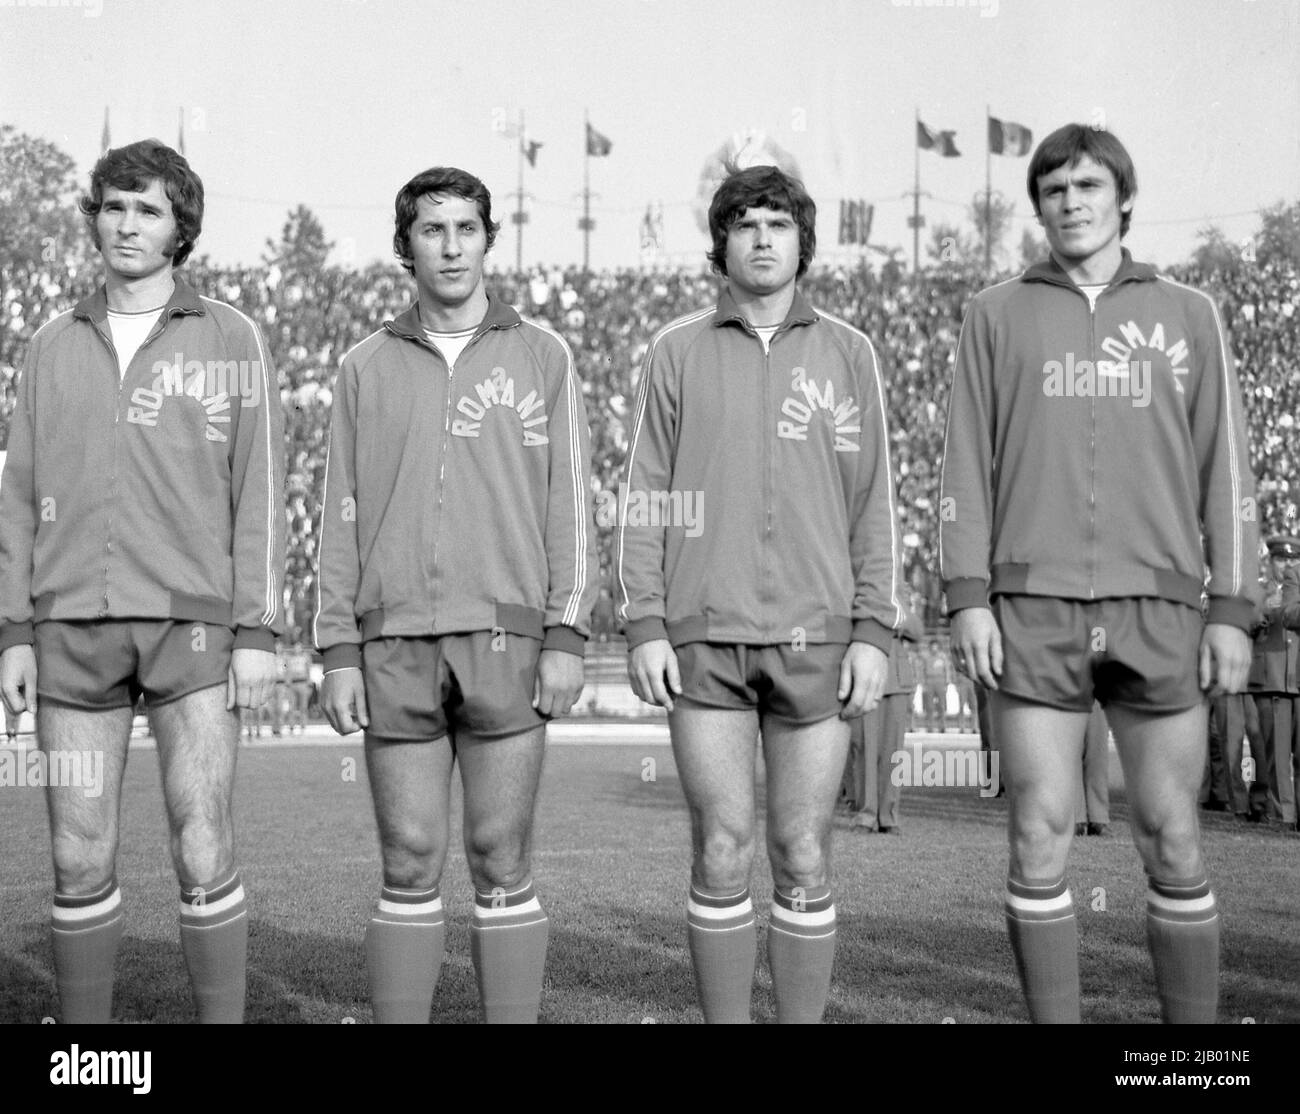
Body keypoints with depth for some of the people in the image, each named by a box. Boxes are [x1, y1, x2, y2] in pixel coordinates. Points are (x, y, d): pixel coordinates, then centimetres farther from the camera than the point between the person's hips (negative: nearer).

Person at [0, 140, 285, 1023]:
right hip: (74, 628, 3)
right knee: (81, 862, 5)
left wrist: (259, 634, -9)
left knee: (204, 856, -7)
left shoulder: (230, 338, 3)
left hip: (191, 626, -3)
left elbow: (260, 492, -2)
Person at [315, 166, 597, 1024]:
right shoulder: (368, 367, 12)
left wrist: (568, 638, -7)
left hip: (506, 639, -1)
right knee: (409, 864, 3)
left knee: (501, 862, 1)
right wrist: (339, 653, 1)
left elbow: (570, 505, 2)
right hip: (396, 642, 2)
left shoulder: (541, 357, 7)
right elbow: (342, 517, 9)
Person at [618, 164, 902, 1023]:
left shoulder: (846, 352, 10)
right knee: (722, 855, 1)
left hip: (816, 640, 0)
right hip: (704, 640, 0)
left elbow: (875, 501, 7)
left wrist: (874, 631, -2)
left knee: (804, 859, 3)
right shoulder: (678, 351, 9)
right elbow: (645, 498, 6)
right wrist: (645, 626, -3)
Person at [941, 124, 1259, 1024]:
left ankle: (1194, 1020, 14)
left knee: (1172, 842, 3)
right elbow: (968, 465, 7)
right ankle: (1055, 1018, 10)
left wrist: (1233, 610, 1)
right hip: (1032, 613, 0)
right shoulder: (998, 315, 11)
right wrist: (968, 597, -2)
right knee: (1039, 839, 0)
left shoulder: (1188, 316, 12)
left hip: (1159, 610, 0)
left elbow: (1225, 469, 9)